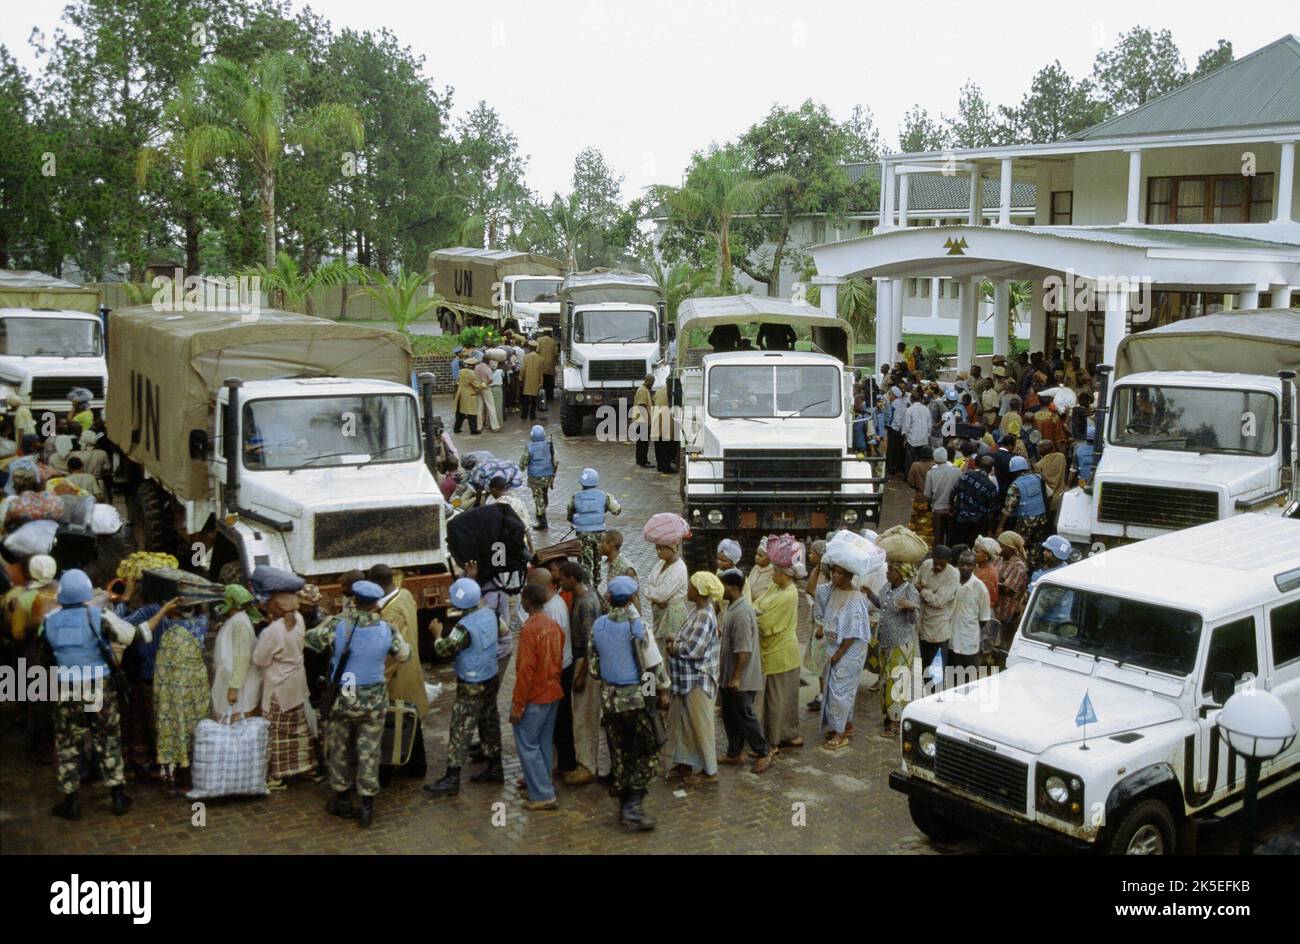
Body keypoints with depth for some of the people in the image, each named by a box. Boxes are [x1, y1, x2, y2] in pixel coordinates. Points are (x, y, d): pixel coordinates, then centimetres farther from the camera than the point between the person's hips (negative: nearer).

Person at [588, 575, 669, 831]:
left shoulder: (598, 626, 0)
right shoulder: (636, 625, -14)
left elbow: (593, 669, 6)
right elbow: (653, 663, -12)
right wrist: (663, 692, 1)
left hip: (610, 698, 5)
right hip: (637, 697, -4)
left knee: (619, 753, 13)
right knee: (646, 752, 5)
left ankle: (625, 806, 21)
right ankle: (632, 805, -5)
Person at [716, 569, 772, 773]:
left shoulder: (741, 612, -24)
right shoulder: (732, 607, 7)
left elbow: (743, 650, -25)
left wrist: (736, 677, -23)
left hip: (740, 679, -10)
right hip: (728, 675, 10)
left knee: (745, 716, 2)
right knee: (729, 716, 17)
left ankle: (763, 754, 14)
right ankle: (734, 753, 29)